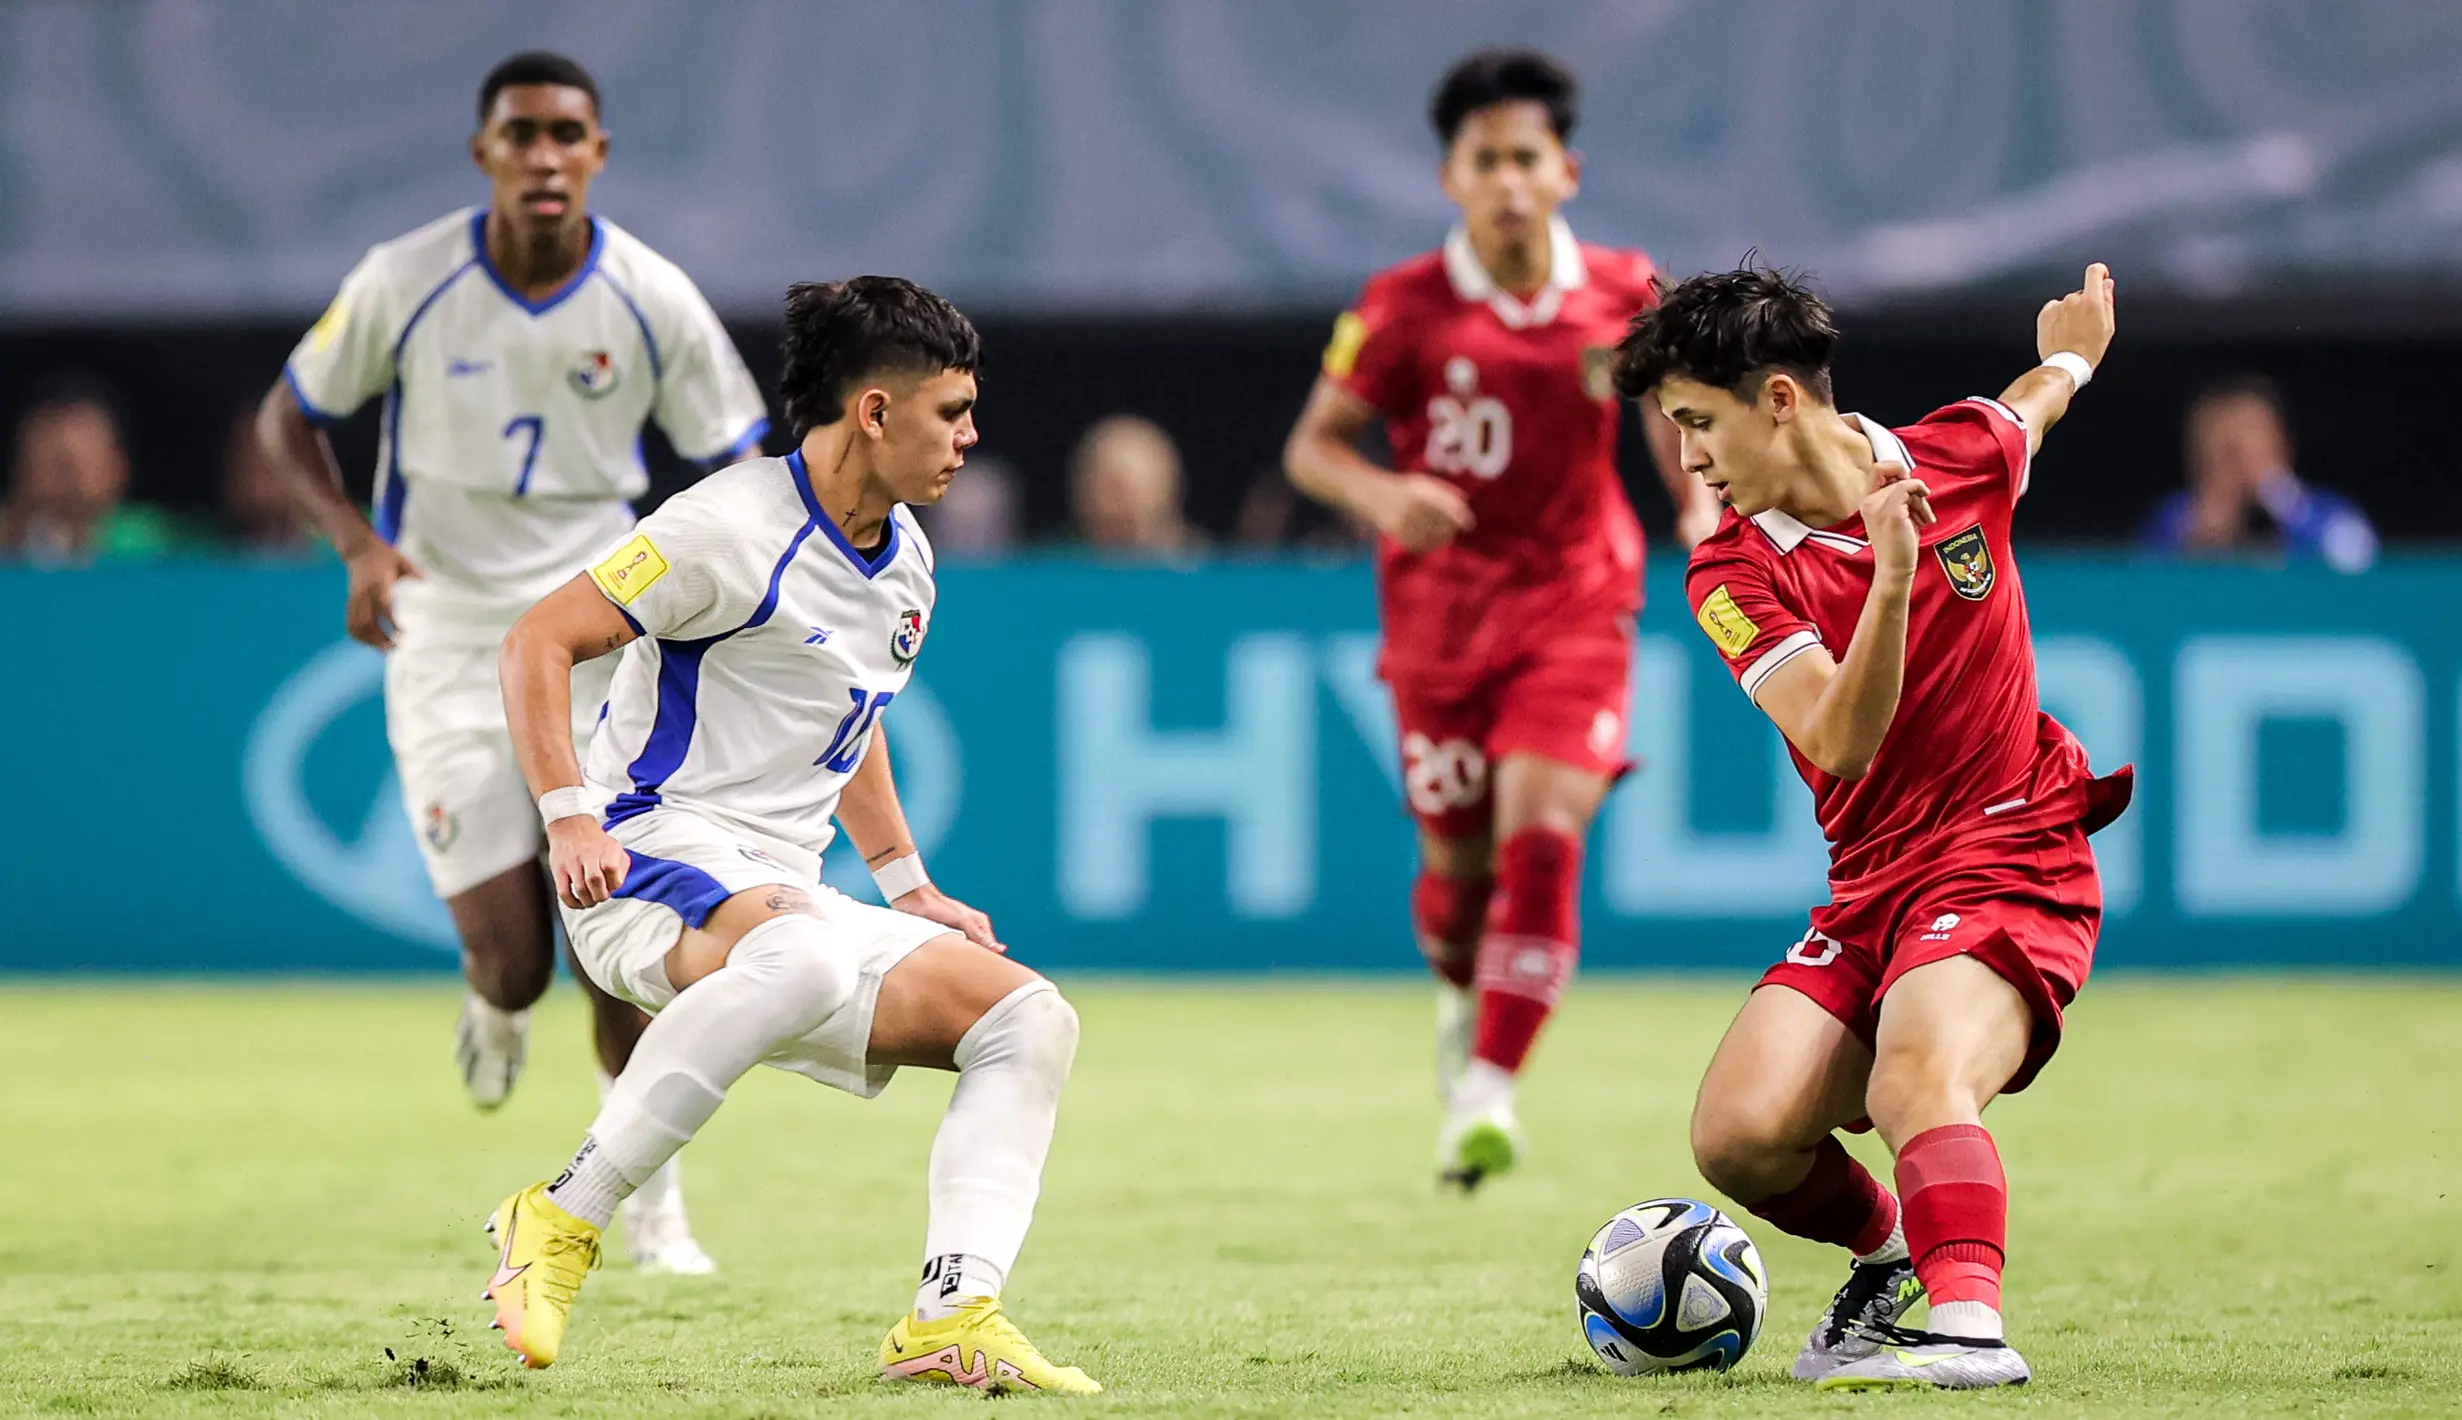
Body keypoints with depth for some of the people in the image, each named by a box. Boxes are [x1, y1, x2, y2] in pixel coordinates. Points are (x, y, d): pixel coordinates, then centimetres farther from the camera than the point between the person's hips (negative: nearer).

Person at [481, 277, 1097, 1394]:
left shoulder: (906, 563, 15)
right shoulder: (738, 527, -12)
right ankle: (564, 1221, -31)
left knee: (1028, 1018, -6)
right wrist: (569, 819, -24)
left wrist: (909, 887, 24)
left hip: (785, 892, 9)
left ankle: (951, 1320, -15)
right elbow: (539, 641, -13)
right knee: (802, 956, -41)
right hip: (649, 871, -9)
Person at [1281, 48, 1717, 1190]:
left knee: (1543, 829, -18)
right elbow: (1313, 443, -4)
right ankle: (1461, 998, 42)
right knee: (1457, 859, 6)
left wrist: (1699, 506, -4)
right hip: (1441, 612, 0)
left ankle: (1490, 1088, -13)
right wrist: (1377, 494, -25)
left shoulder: (1622, 294, -5)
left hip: (1576, 607, 0)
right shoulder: (1405, 309, -10)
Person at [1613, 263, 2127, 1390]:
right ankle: (1888, 1249, 14)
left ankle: (1969, 1328, -46)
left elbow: (2033, 405, 24)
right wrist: (1890, 576, -34)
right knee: (1739, 1136, -14)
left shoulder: (1960, 455, -3)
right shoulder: (1731, 574, -5)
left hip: (2013, 864, -3)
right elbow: (1841, 744, -20)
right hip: (1870, 894, 3)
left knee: (1912, 1081, -32)